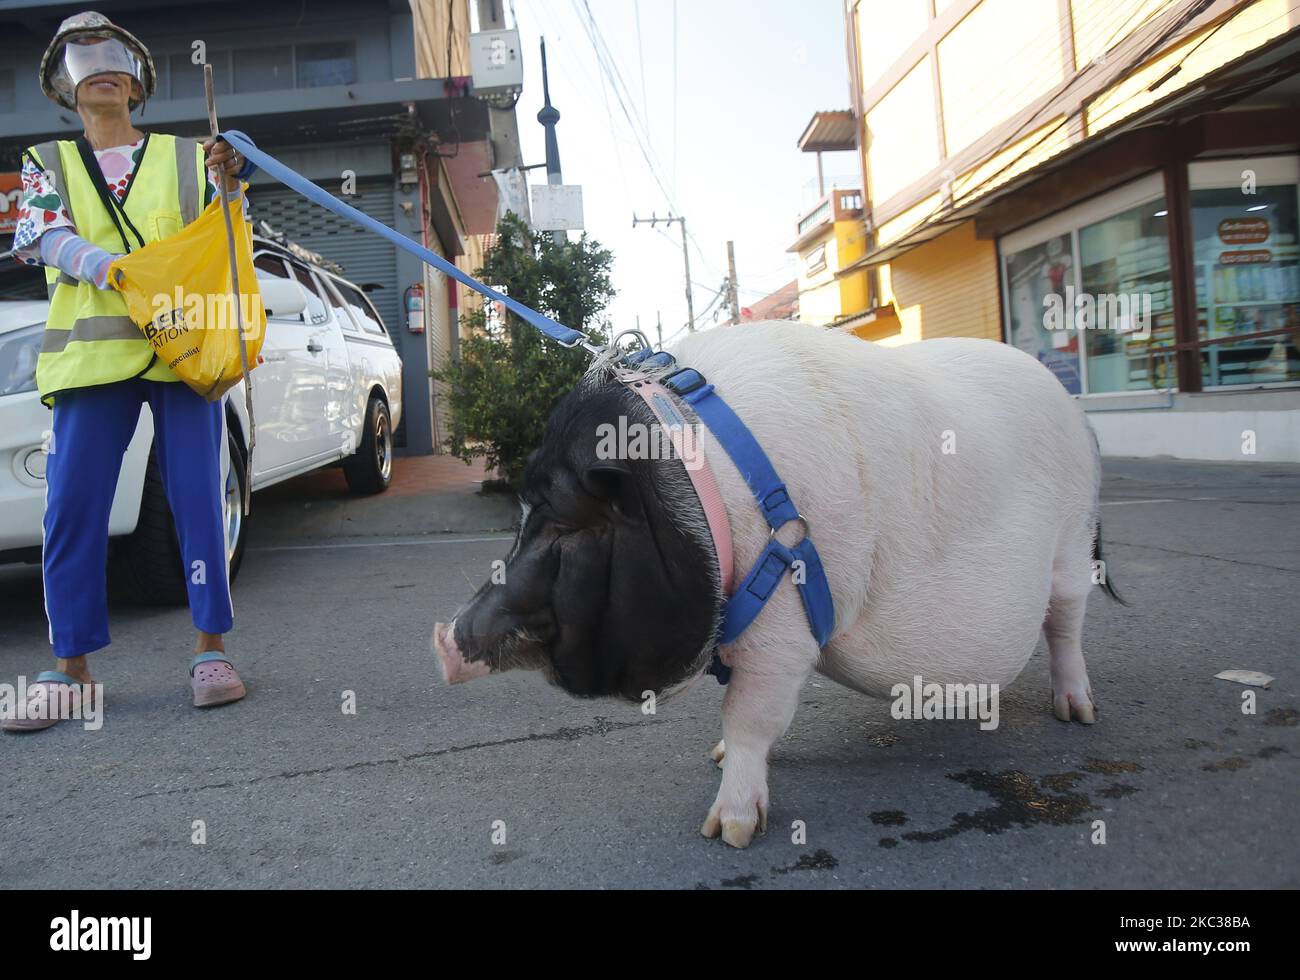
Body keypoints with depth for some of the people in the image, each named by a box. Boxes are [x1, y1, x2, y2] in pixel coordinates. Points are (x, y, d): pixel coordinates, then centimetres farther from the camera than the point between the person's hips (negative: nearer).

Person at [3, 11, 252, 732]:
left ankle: (210, 650, 5)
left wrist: (227, 185, -11)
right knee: (72, 507, -3)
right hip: (92, 349, 1)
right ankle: (69, 669, 6)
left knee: (198, 498, -4)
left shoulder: (184, 157, 17)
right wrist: (104, 266, -19)